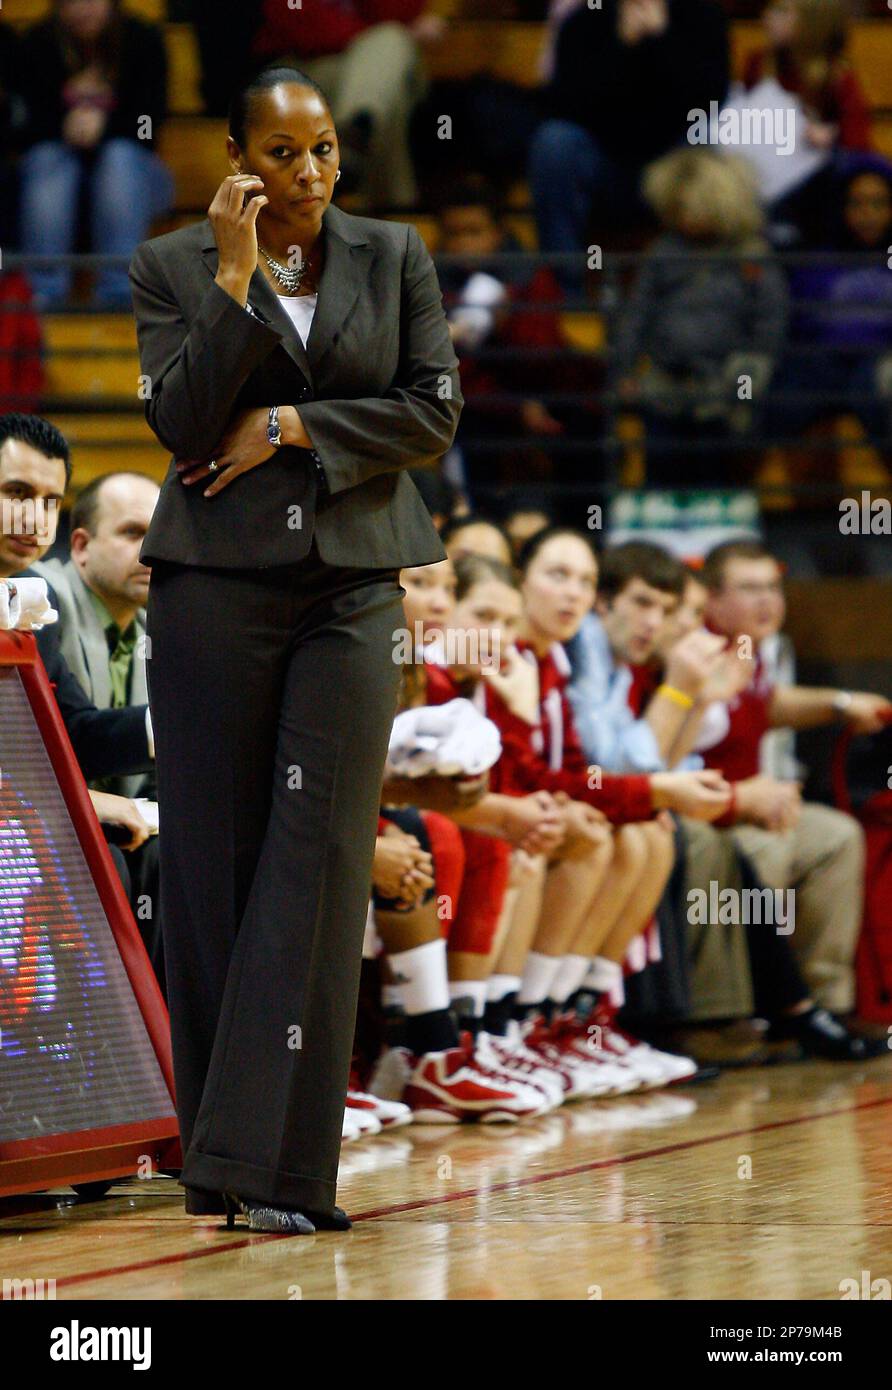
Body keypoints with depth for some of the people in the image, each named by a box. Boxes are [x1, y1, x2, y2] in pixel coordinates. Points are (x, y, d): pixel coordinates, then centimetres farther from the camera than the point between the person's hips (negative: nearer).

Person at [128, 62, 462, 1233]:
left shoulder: (394, 257, 9)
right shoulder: (174, 267, 4)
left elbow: (434, 411, 2)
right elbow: (181, 420, -6)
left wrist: (288, 425, -6)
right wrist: (235, 277, -13)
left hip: (352, 580, 1)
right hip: (216, 582, -1)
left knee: (321, 849, -9)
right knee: (213, 855, 0)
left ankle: (281, 1165, -11)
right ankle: (217, 1159, 8)